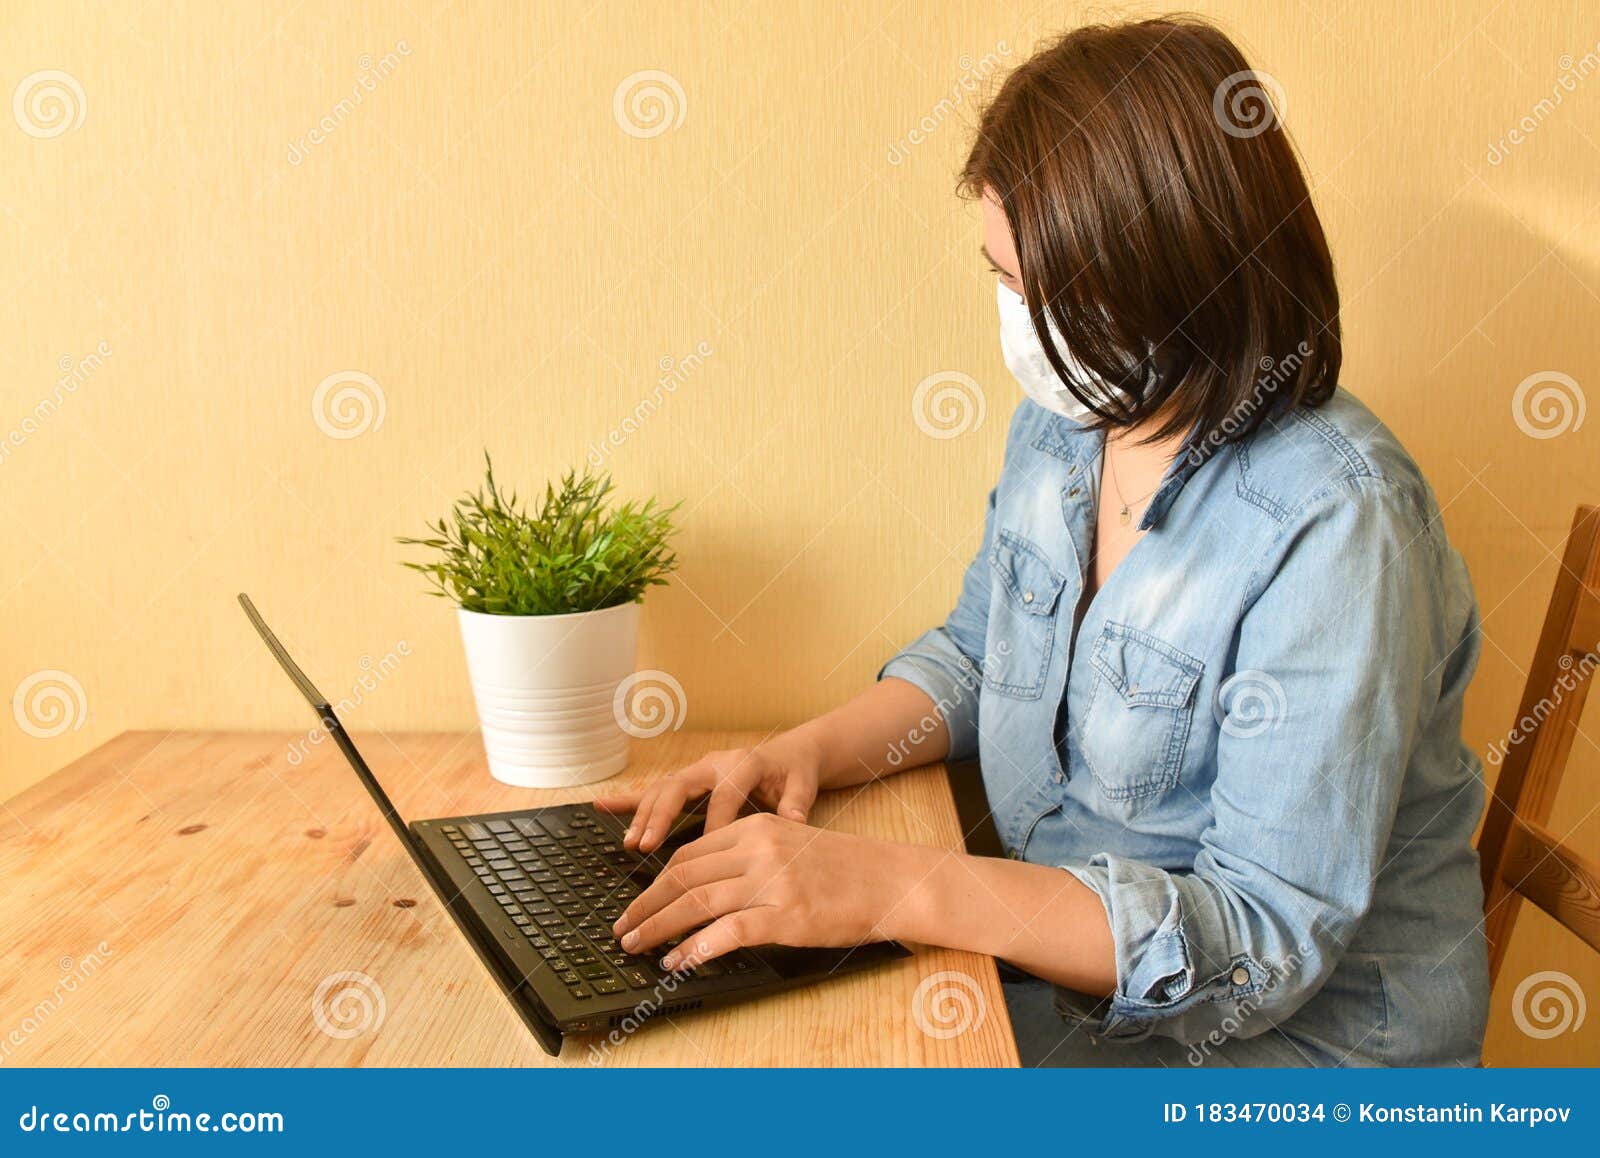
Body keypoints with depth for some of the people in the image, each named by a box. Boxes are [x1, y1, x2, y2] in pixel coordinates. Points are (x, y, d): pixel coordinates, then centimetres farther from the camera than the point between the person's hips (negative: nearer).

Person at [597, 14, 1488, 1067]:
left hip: (1293, 1037, -6)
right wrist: (811, 752, -8)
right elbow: (974, 657, 12)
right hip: (1056, 964, 6)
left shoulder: (1334, 525, -25)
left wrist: (890, 888, -35)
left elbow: (1267, 939, -27)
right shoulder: (1065, 420, -1)